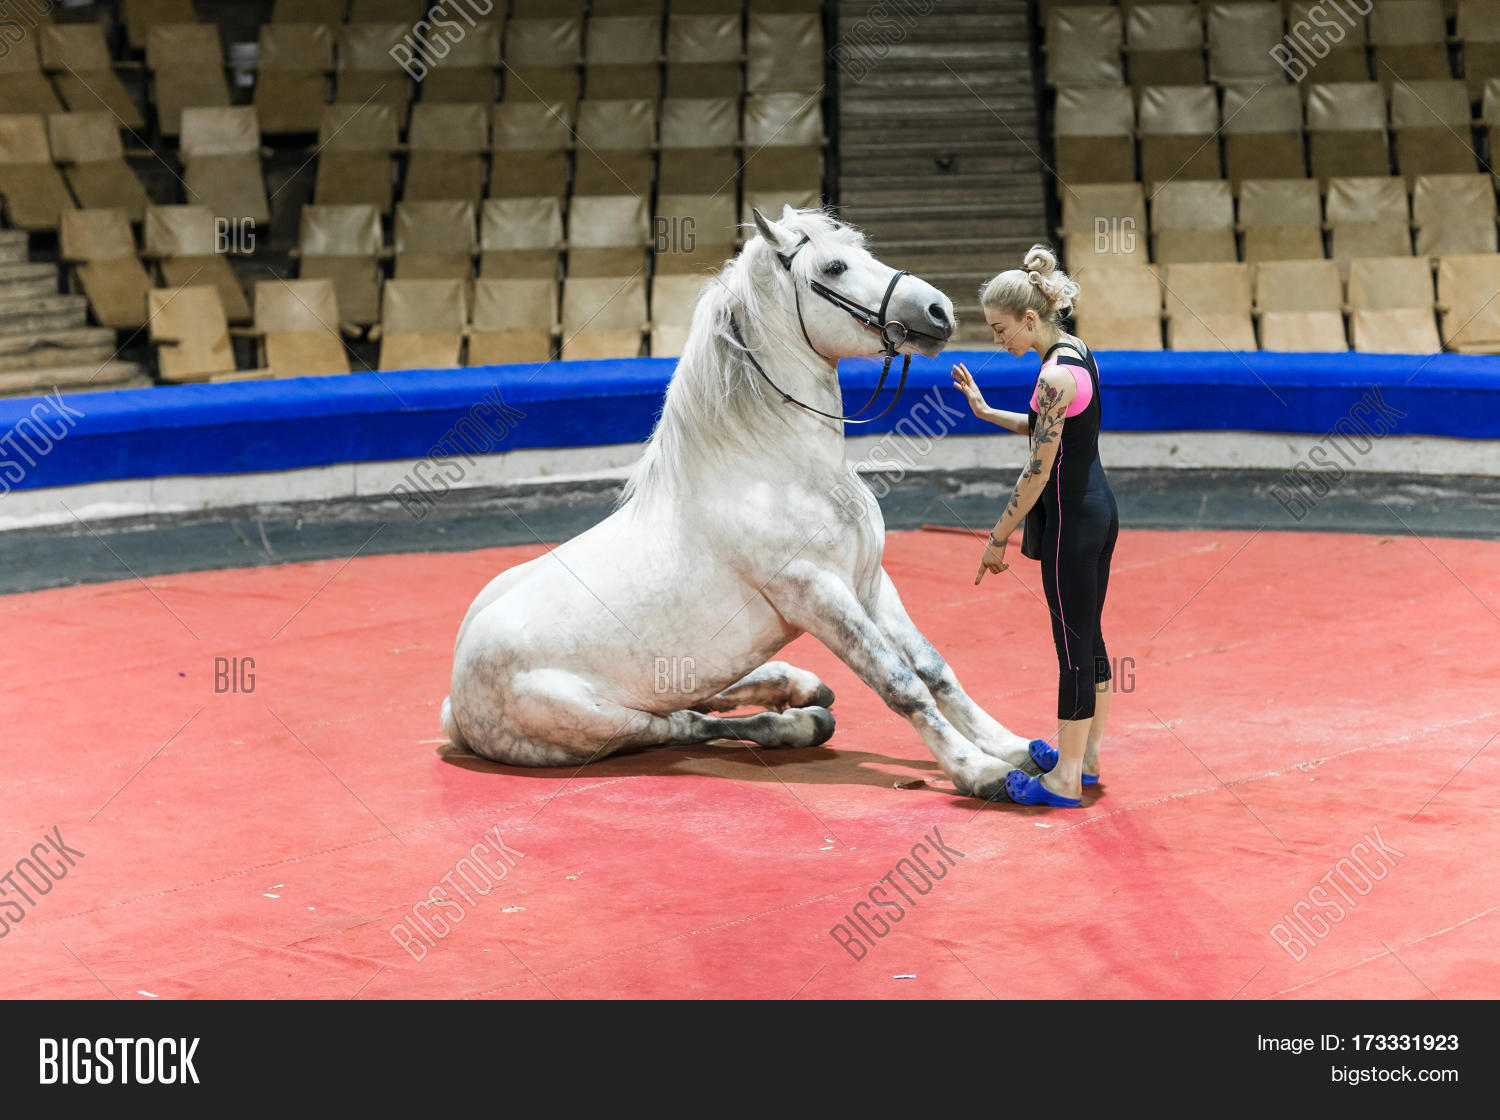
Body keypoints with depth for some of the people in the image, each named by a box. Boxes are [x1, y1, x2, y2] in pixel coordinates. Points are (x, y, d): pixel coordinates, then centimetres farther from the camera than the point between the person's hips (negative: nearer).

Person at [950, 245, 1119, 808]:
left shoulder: (1055, 377, -22)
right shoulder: (1076, 352, 7)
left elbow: (1037, 472, -20)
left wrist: (998, 537, -13)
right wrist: (986, 411, 17)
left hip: (1072, 521, -10)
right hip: (1098, 509, 10)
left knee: (1073, 648, -1)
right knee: (1088, 638, 18)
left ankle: (1065, 780, 7)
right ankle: (1085, 756, 31)